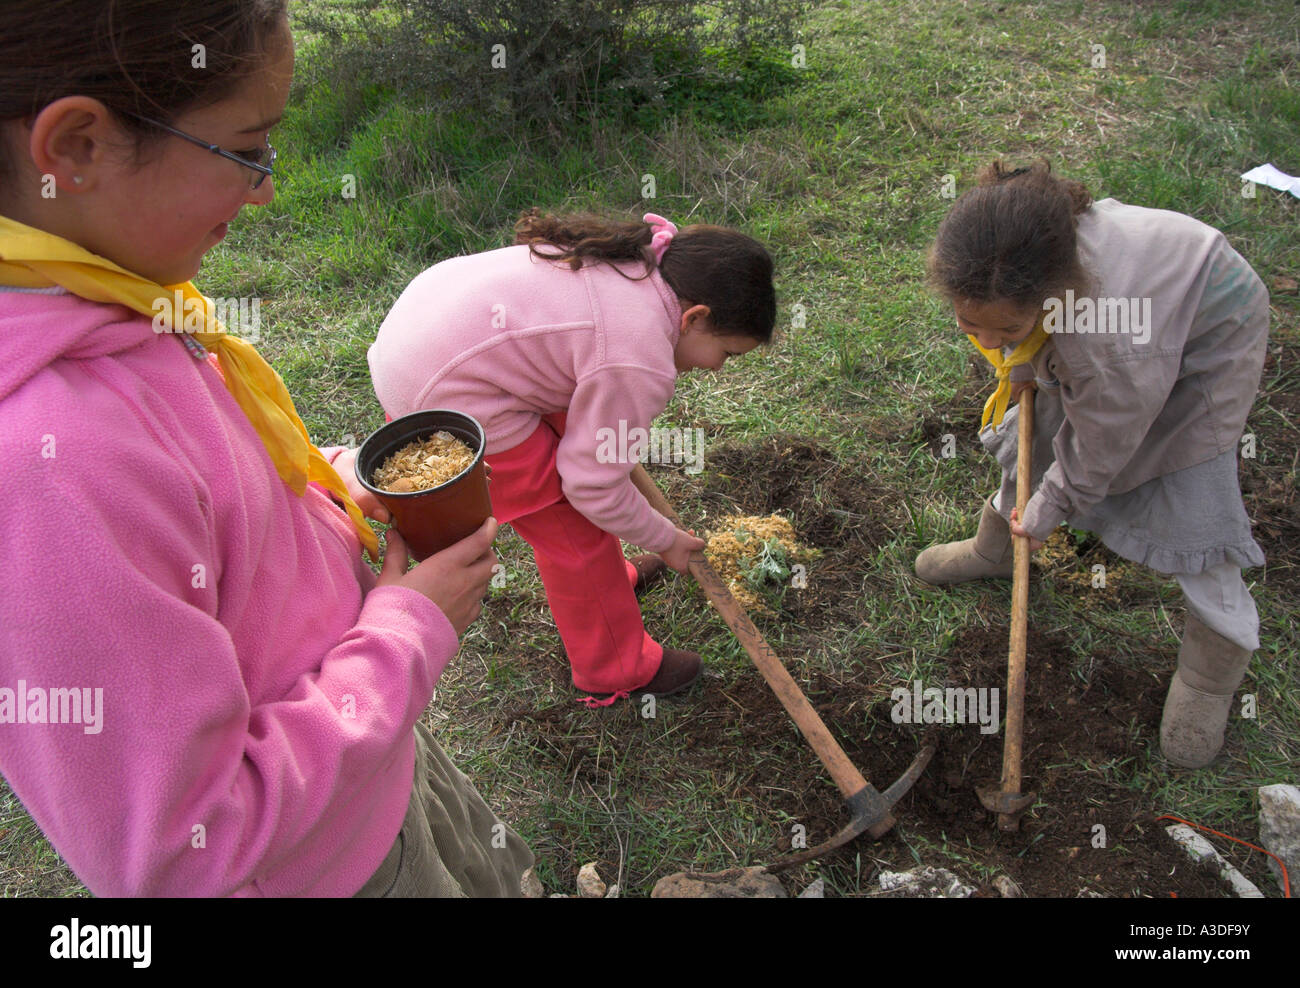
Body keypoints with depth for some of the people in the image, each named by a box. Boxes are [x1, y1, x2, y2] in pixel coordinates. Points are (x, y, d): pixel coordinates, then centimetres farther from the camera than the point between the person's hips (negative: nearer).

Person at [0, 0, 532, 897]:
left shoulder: (113, 329, -8)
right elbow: (181, 853, -30)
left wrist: (343, 487, -4)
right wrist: (409, 626, -22)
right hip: (329, 862, -8)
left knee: (495, 872, 30)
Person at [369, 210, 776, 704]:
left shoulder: (639, 260, 3)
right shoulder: (640, 365, -23)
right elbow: (595, 487, -14)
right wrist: (667, 541, 3)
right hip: (451, 405, -10)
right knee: (574, 529, 4)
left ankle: (604, 577, 48)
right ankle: (616, 669, 26)